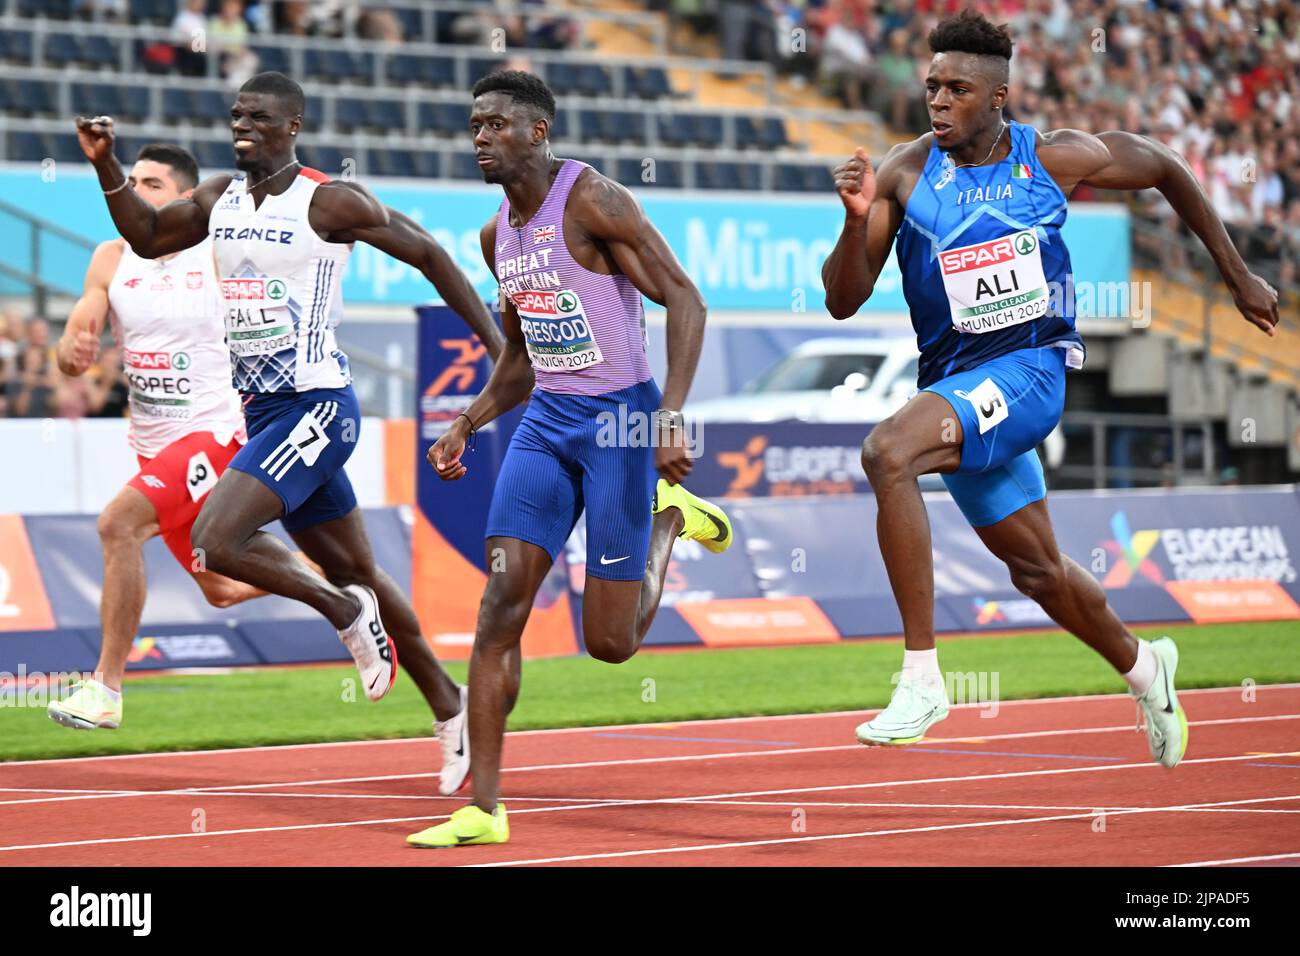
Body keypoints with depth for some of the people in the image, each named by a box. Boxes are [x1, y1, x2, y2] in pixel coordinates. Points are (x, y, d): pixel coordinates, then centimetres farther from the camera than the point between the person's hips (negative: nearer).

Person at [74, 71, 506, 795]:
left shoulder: (330, 201, -11)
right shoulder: (219, 198, 9)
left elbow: (427, 253, -4)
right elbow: (147, 237, 24)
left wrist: (496, 342, -4)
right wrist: (106, 165, 9)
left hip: (316, 406, -8)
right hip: (263, 410, 8)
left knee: (215, 541, -21)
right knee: (355, 569, 15)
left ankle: (348, 612, 0)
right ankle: (449, 707, 26)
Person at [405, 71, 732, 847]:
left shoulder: (592, 202, -13)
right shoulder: (498, 234, 11)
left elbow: (685, 302, -16)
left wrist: (671, 416, -26)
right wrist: (466, 426, 9)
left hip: (621, 417, -6)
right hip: (547, 420, 7)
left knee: (611, 642, -2)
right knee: (501, 608, -8)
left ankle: (668, 518, 29)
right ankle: (484, 809, -6)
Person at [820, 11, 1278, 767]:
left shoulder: (1055, 158, -5)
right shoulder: (906, 173, -3)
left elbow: (1166, 169, 12)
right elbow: (844, 301, -3)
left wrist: (1238, 275, 15)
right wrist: (858, 219, -22)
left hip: (1030, 370, -4)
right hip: (956, 387, 4)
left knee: (888, 452, -31)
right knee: (1037, 569, 18)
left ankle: (922, 678, -27)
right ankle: (1144, 667, 48)